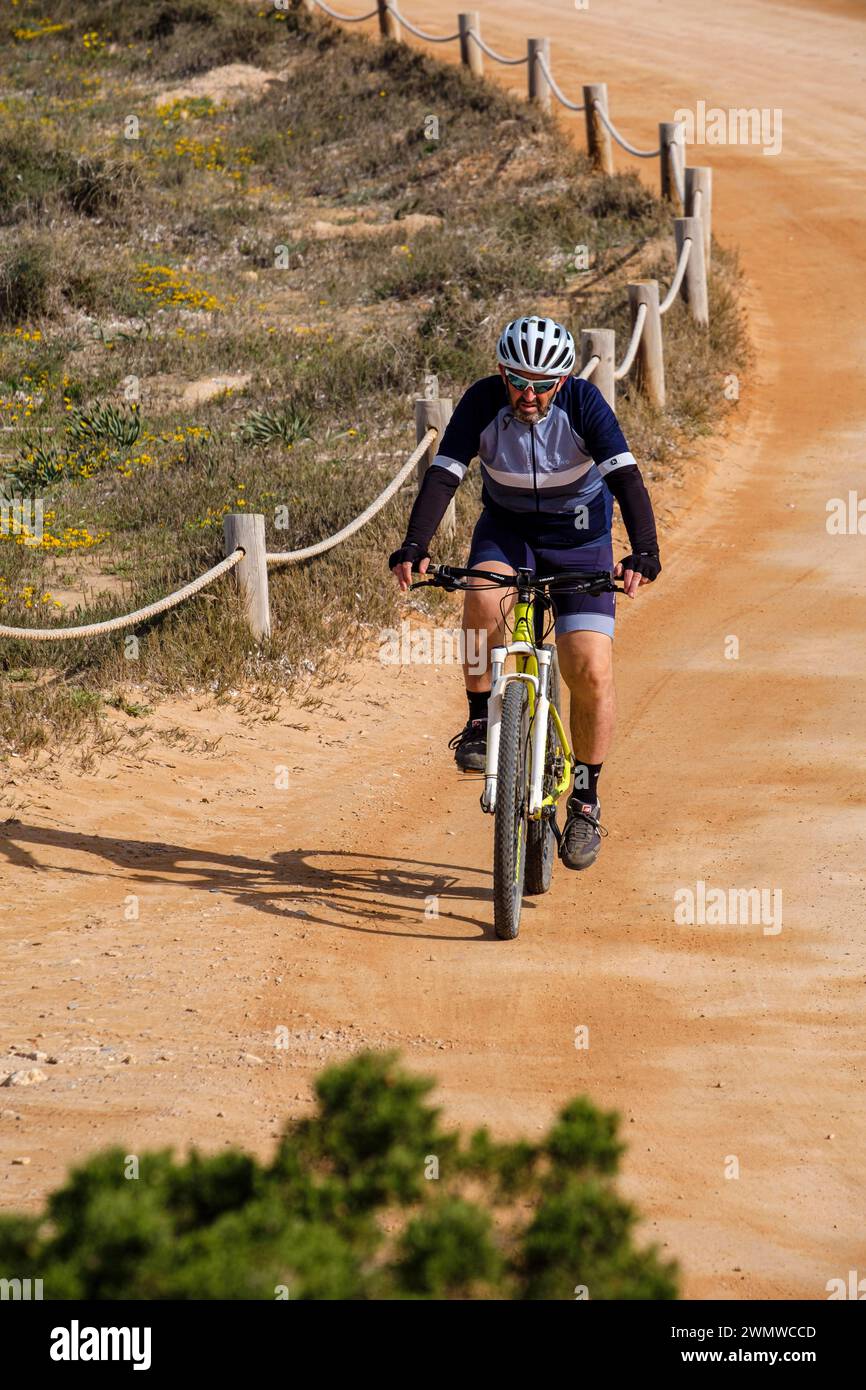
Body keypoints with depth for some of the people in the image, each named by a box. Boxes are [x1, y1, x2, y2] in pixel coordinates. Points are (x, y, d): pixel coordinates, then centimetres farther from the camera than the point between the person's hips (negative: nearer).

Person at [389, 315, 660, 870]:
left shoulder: (584, 403, -24)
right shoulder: (483, 402, -20)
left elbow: (626, 476, -32)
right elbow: (443, 475, -25)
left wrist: (644, 554, -46)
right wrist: (414, 548, -40)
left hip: (580, 538, -1)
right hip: (507, 530, 1)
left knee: (592, 672, -15)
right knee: (484, 600, -34)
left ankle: (586, 800, 4)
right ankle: (481, 721, -12)